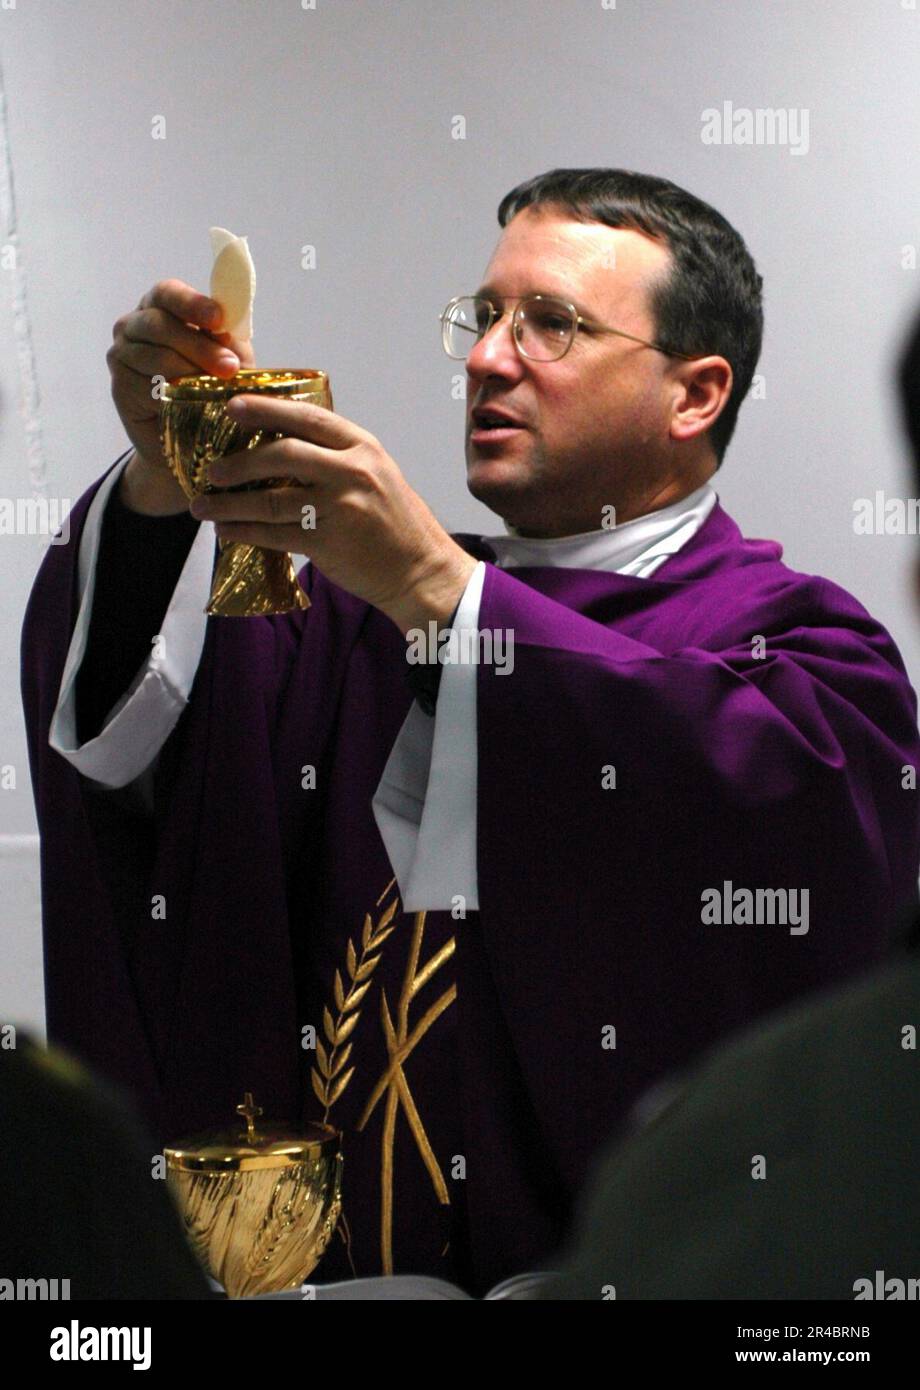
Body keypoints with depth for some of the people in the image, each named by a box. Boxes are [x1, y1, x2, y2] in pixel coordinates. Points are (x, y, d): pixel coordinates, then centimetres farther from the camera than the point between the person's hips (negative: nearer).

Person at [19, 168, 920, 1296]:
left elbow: (785, 803, -22)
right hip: (300, 1262, 4)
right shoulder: (376, 600, 19)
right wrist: (160, 482, -12)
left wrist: (433, 585, -24)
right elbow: (123, 732, 6)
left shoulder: (788, 639, 1)